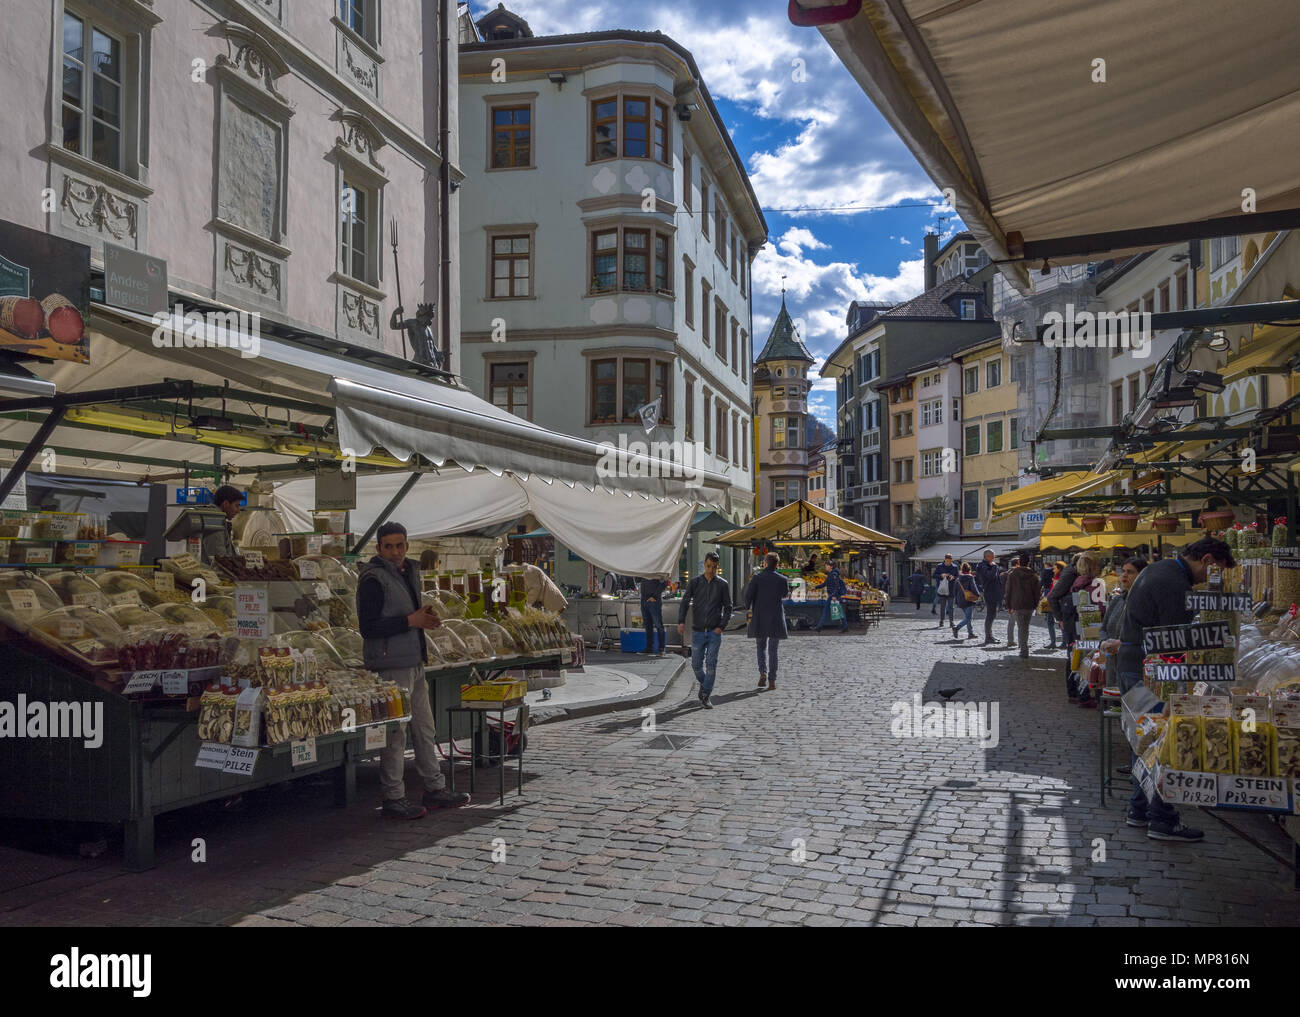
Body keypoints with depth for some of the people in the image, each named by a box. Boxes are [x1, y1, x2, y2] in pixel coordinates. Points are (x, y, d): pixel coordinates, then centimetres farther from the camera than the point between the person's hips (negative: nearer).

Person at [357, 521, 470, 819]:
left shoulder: (409, 571, 15)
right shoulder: (373, 579, -13)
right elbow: (368, 627, -19)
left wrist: (424, 617, 5)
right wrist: (411, 621, -19)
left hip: (414, 663, 9)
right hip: (391, 665, -9)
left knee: (424, 728, 14)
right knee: (395, 732, -3)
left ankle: (435, 789, 24)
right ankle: (393, 799, 6)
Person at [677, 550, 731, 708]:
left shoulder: (722, 585, 2)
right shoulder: (694, 583, 2)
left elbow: (728, 608, 5)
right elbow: (685, 602, -3)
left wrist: (722, 626, -8)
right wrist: (681, 622, -18)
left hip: (715, 632, -1)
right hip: (698, 631, 1)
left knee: (711, 664, -5)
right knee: (696, 664, 7)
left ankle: (706, 696, 2)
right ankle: (704, 685, 34)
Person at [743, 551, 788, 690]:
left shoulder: (757, 577, -6)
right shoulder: (782, 579, -2)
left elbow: (748, 595, -10)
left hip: (759, 618, 0)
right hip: (776, 619, 0)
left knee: (761, 647, 16)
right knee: (773, 650, 7)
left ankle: (763, 672, -4)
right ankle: (772, 680, 4)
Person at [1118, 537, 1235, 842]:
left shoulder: (1157, 569, 16)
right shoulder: (1175, 584, -19)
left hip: (1130, 665, 11)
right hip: (1148, 671, -11)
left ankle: (1139, 809, 27)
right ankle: (1162, 821, 1)